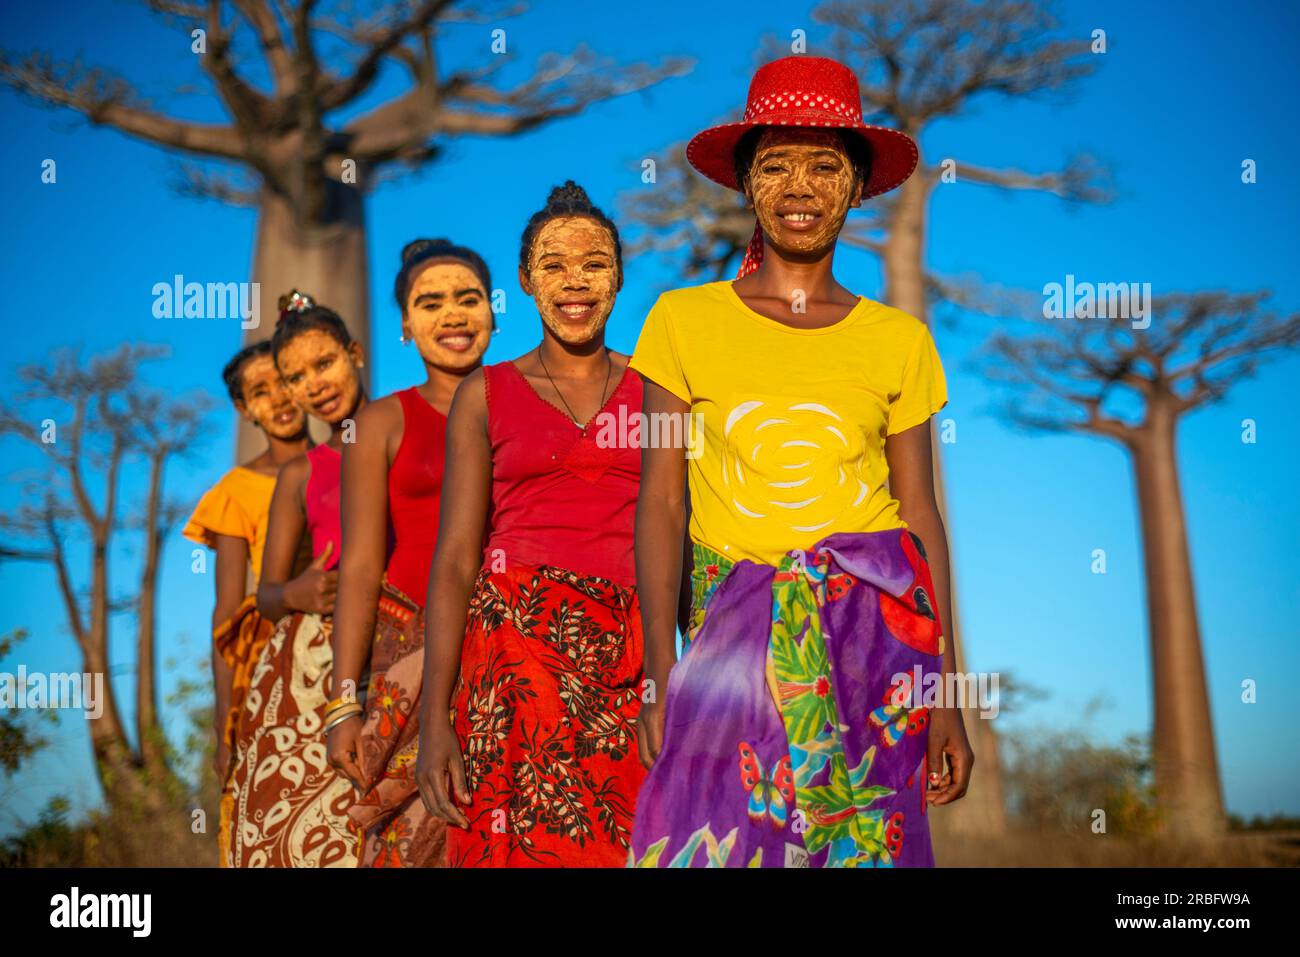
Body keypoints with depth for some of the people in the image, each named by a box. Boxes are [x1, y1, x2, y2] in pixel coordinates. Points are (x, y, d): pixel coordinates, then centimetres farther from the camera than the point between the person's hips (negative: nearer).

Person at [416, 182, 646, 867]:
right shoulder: (485, 395, 9)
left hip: (633, 657, 1)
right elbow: (455, 562, 3)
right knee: (521, 843, -7)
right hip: (518, 646, -1)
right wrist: (434, 719, -5)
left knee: (625, 849, -5)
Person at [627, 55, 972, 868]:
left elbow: (920, 514, 6)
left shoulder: (899, 340, 6)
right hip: (729, 624, -1)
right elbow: (660, 501, 1)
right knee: (719, 832, -6)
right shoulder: (684, 320, 3)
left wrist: (946, 697, 3)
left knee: (864, 840, 1)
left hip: (873, 624, 1)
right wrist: (661, 676, -6)